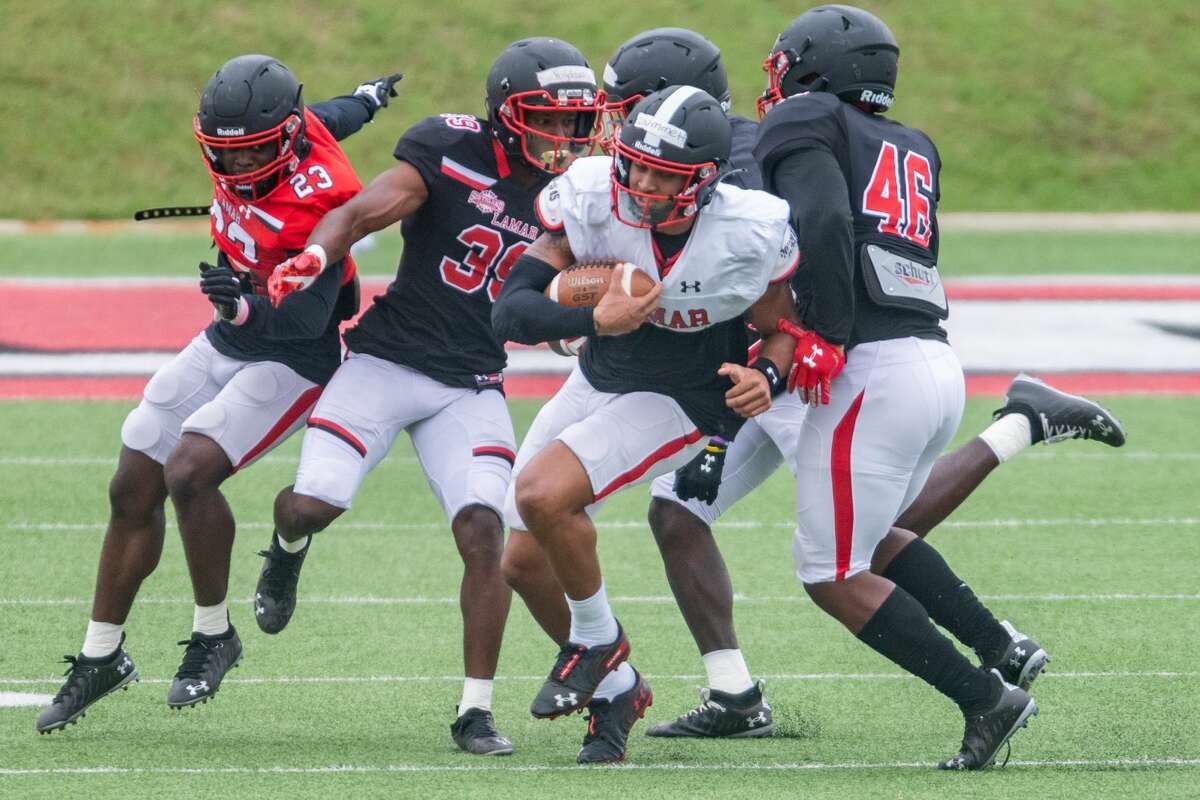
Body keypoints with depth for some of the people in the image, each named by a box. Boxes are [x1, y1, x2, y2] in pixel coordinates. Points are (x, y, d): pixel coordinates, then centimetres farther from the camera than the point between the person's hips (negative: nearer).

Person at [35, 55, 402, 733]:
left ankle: (214, 636, -6)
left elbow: (307, 319, -33)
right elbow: (324, 121, 13)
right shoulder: (248, 141, -10)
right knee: (133, 491, 7)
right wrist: (365, 101, 35)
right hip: (228, 343, 8)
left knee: (189, 470, -26)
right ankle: (102, 658, 22)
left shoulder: (317, 203, -31)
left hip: (292, 358, -8)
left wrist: (244, 306, -53)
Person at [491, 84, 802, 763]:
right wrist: (594, 320, -41)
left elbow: (785, 327, -7)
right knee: (527, 559, 4)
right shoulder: (593, 199, -23)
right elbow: (510, 311, -24)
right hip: (600, 380, 5)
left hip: (683, 401, -5)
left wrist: (769, 378, -30)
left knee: (541, 496, -25)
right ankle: (614, 688, 27)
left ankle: (597, 637, 1)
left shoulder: (751, 236, -26)